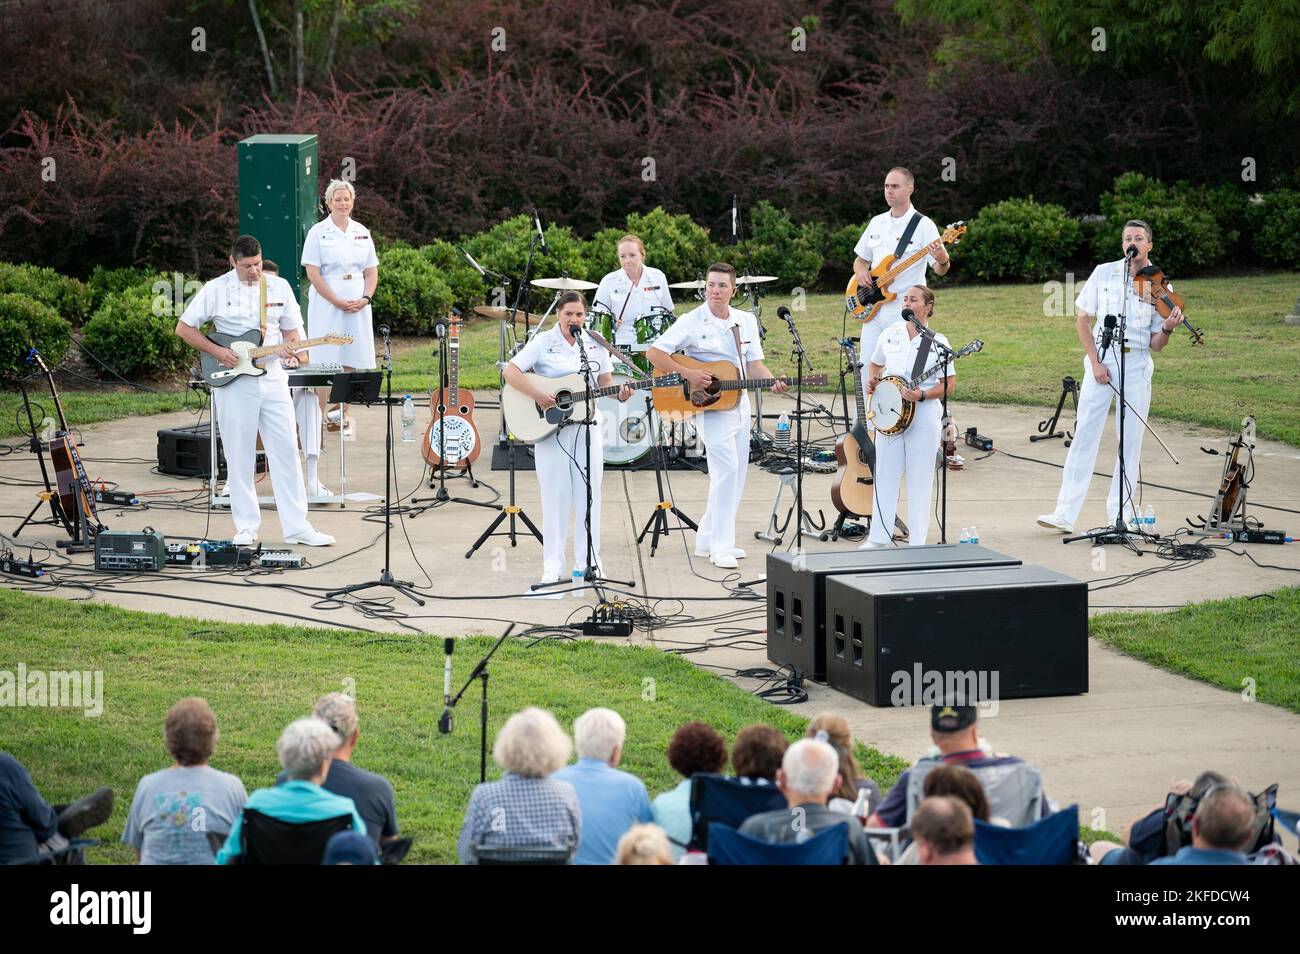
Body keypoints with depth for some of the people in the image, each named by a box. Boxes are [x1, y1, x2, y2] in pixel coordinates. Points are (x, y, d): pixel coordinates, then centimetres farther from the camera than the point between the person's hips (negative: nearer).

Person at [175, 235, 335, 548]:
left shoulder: (279, 287, 7)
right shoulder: (216, 290, -2)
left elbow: (291, 330, 14)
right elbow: (184, 328, 3)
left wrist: (290, 349, -8)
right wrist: (216, 351, -8)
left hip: (272, 380, 2)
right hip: (233, 382, -2)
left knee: (286, 451, -1)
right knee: (239, 456, 2)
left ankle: (297, 526, 2)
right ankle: (246, 527, 10)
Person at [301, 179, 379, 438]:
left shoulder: (362, 232, 12)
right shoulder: (318, 232, -2)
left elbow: (371, 271, 13)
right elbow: (313, 273, -7)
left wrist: (365, 299, -4)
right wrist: (338, 302, -14)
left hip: (358, 306, 4)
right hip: (327, 306, -4)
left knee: (350, 360, 3)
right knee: (327, 362, -7)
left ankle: (343, 414, 8)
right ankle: (327, 414, -7)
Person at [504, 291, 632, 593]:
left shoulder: (595, 345, 7)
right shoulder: (543, 343, -4)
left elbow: (604, 380, 14)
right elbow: (511, 372, -10)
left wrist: (618, 393, -8)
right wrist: (537, 395, -22)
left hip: (587, 425, 3)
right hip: (550, 428, -3)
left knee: (589, 494, 4)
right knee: (556, 494, -1)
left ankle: (587, 562, 12)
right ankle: (552, 565, 6)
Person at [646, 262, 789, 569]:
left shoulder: (746, 321, 9)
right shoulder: (692, 322, -8)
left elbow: (754, 365, 8)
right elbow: (654, 353, -10)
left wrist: (773, 382, -13)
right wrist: (687, 373, -21)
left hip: (739, 403, 7)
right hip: (709, 405, -7)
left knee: (736, 473, 11)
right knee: (727, 467, -18)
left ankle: (707, 540, 23)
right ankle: (720, 547, -14)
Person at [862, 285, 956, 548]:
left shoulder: (937, 342, -4)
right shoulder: (891, 334, 8)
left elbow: (948, 385, -5)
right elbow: (875, 364, 23)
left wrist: (922, 395, -20)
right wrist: (872, 381, 2)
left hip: (923, 416, -4)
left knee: (920, 479, 1)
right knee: (885, 475, 7)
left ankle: (917, 543, 7)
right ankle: (879, 538, 14)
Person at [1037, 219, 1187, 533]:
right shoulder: (1104, 273, 4)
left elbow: (1155, 345, 4)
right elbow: (1082, 320, 5)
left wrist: (1167, 329, -18)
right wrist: (1095, 362, -5)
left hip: (1137, 365, 1)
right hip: (1101, 358, -1)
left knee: (1131, 441, 1)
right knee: (1085, 434, -5)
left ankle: (1120, 513, 10)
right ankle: (1065, 514, -7)